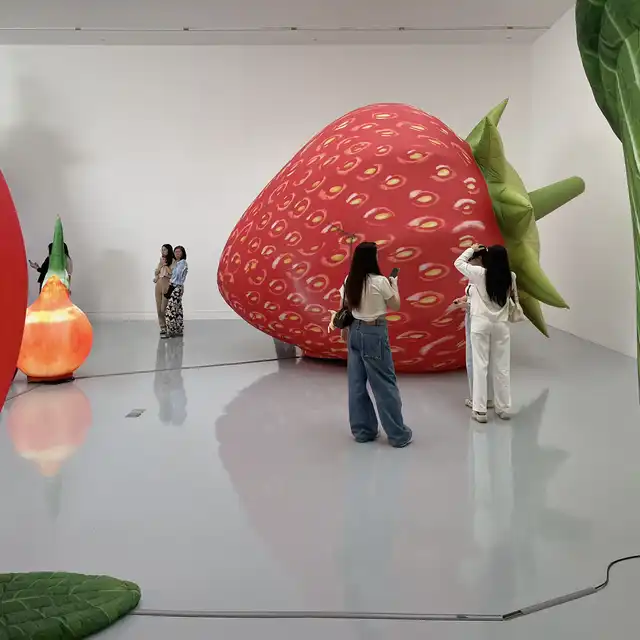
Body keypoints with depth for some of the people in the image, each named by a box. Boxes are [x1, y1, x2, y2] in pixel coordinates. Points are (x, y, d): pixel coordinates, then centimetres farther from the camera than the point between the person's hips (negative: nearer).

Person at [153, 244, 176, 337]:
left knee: (164, 309, -10)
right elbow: (156, 272, 13)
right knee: (159, 308, 4)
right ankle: (162, 328, 11)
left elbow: (172, 273, -13)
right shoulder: (161, 261, 18)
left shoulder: (173, 261, -3)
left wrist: (165, 264, -8)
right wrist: (161, 264, -1)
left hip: (167, 285, -7)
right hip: (158, 285, 7)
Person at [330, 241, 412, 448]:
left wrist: (345, 330, 22)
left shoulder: (349, 281, 2)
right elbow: (395, 306, -4)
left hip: (355, 331, 6)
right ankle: (398, 434, 11)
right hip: (374, 333, -6)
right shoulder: (380, 281, -16)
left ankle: (362, 430, 20)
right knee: (385, 384, 2)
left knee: (357, 383, 11)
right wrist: (394, 285, 10)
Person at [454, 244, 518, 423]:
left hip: (480, 323, -2)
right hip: (501, 324, 2)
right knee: (502, 367, 10)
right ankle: (504, 408, 18)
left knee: (480, 366, 2)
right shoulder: (511, 277, -2)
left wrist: (472, 249, 14)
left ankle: (480, 410, 2)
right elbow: (514, 297, 11)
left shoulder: (480, 273, -9)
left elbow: (458, 262, 3)